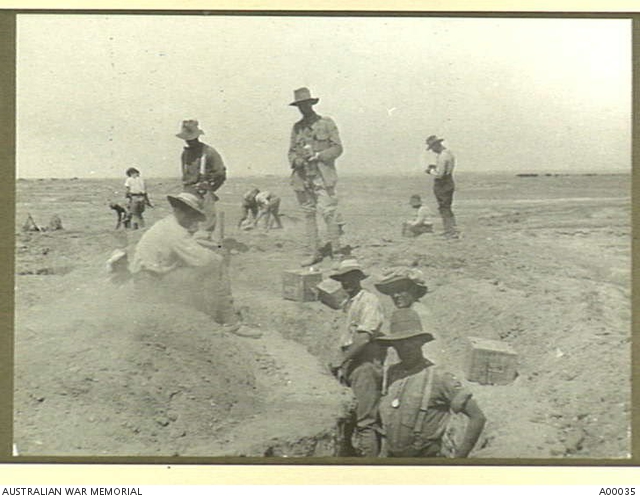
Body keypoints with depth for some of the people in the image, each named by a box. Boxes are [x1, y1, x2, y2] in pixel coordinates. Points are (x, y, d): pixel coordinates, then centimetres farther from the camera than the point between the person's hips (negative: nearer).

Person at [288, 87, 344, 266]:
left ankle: (336, 253, -6)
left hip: (322, 176, -4)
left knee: (328, 214, -10)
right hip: (302, 176, 4)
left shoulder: (326, 123, 3)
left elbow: (337, 148, 0)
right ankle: (314, 253, 10)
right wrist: (296, 160, -5)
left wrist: (318, 155, -13)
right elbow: (291, 151, 17)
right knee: (308, 214, 4)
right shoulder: (297, 127, 15)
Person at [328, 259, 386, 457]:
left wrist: (341, 360, -15)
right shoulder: (349, 304, 19)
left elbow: (365, 337, -17)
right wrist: (341, 364, 9)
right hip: (352, 365, 9)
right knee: (349, 420, 12)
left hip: (367, 364, -9)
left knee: (366, 422, -10)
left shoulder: (369, 301, -8)